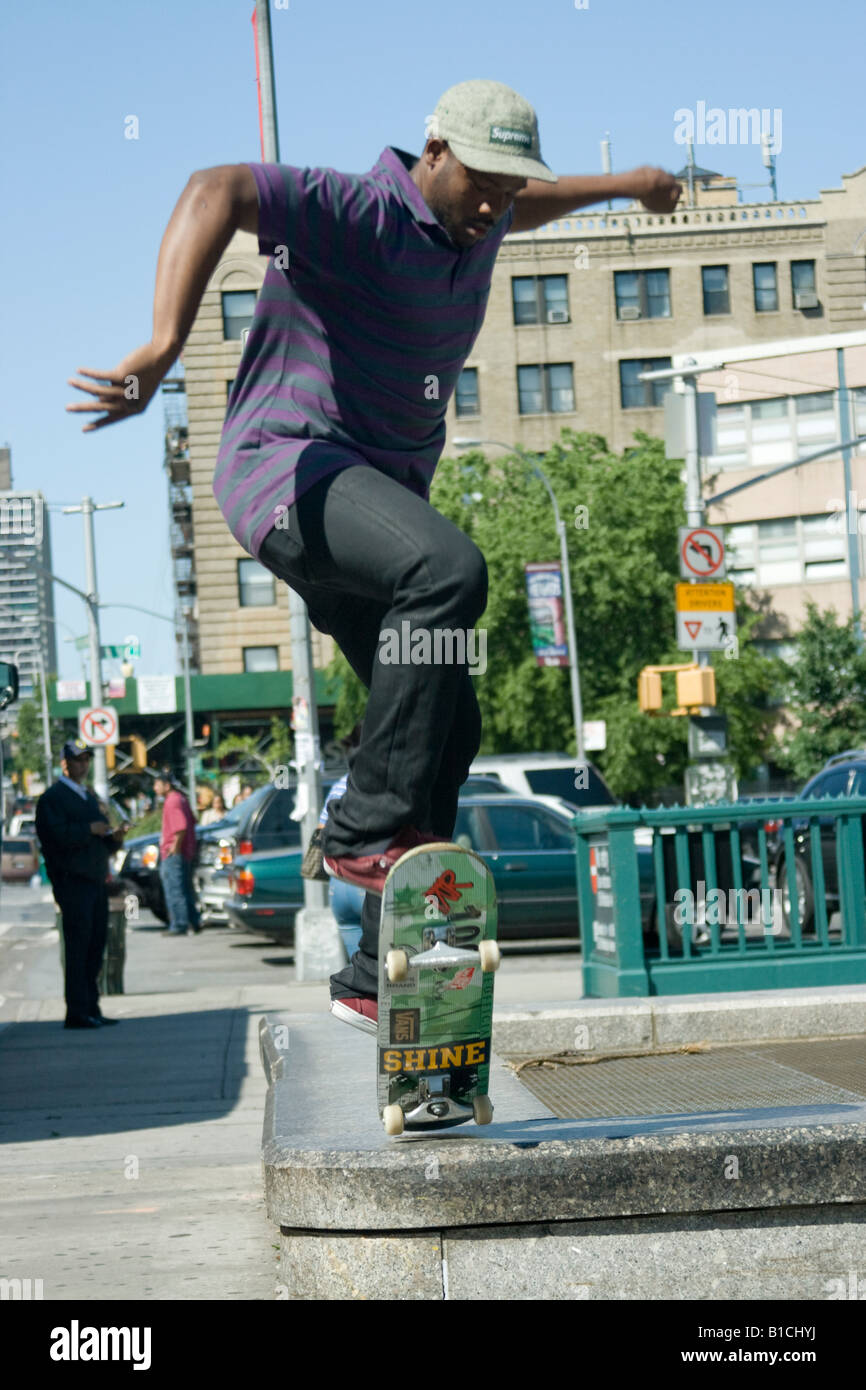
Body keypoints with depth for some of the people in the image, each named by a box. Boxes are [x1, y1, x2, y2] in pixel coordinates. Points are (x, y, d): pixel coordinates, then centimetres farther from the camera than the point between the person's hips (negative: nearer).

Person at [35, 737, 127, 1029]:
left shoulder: (91, 797, 23)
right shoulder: (52, 798, -3)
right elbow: (58, 836, -17)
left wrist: (115, 837, 3)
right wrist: (89, 829, -15)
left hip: (96, 882, 8)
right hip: (72, 882, -8)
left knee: (95, 948, 6)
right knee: (78, 948, -9)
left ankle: (91, 1010, 10)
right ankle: (77, 1013, -8)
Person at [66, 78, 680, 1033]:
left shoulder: (475, 223, 12)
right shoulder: (359, 214, -16)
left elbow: (523, 205, 39)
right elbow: (218, 191, -34)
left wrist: (623, 185, 51)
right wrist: (165, 345, -48)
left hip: (381, 494, 9)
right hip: (290, 467, -9)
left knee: (446, 731, 5)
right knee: (449, 570, -37)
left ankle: (377, 978, 14)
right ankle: (366, 828, -29)